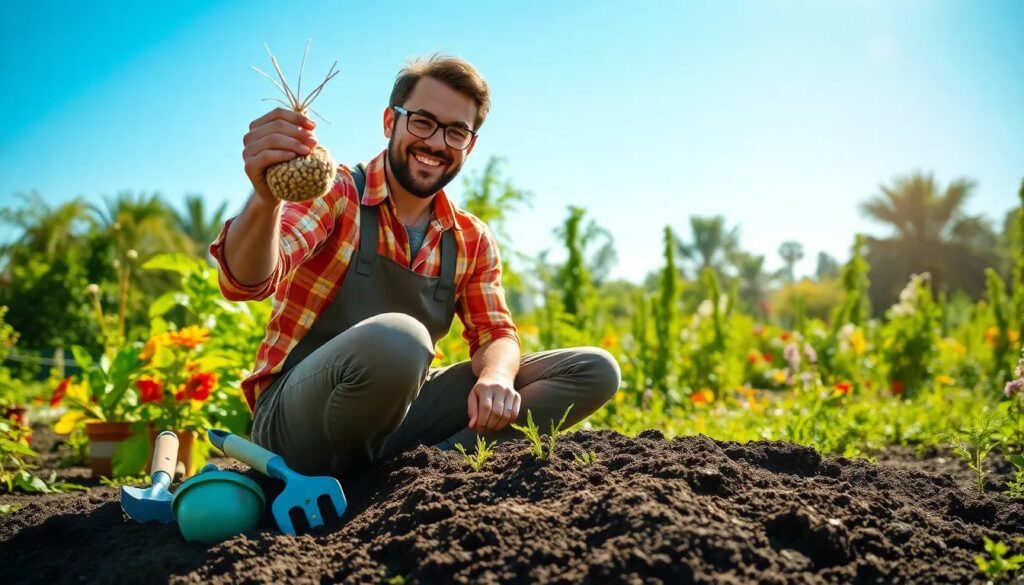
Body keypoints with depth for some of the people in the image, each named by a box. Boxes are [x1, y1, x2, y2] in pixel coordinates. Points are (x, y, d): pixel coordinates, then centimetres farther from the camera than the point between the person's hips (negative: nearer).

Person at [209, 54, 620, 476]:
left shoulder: (472, 241, 10)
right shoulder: (334, 193, -8)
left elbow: (495, 335, 7)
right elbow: (248, 283, -23)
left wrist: (496, 375, -19)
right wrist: (265, 199, -47)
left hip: (397, 413, 6)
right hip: (296, 420, -6)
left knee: (595, 369, -5)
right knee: (395, 339, -40)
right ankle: (337, 483, -10)